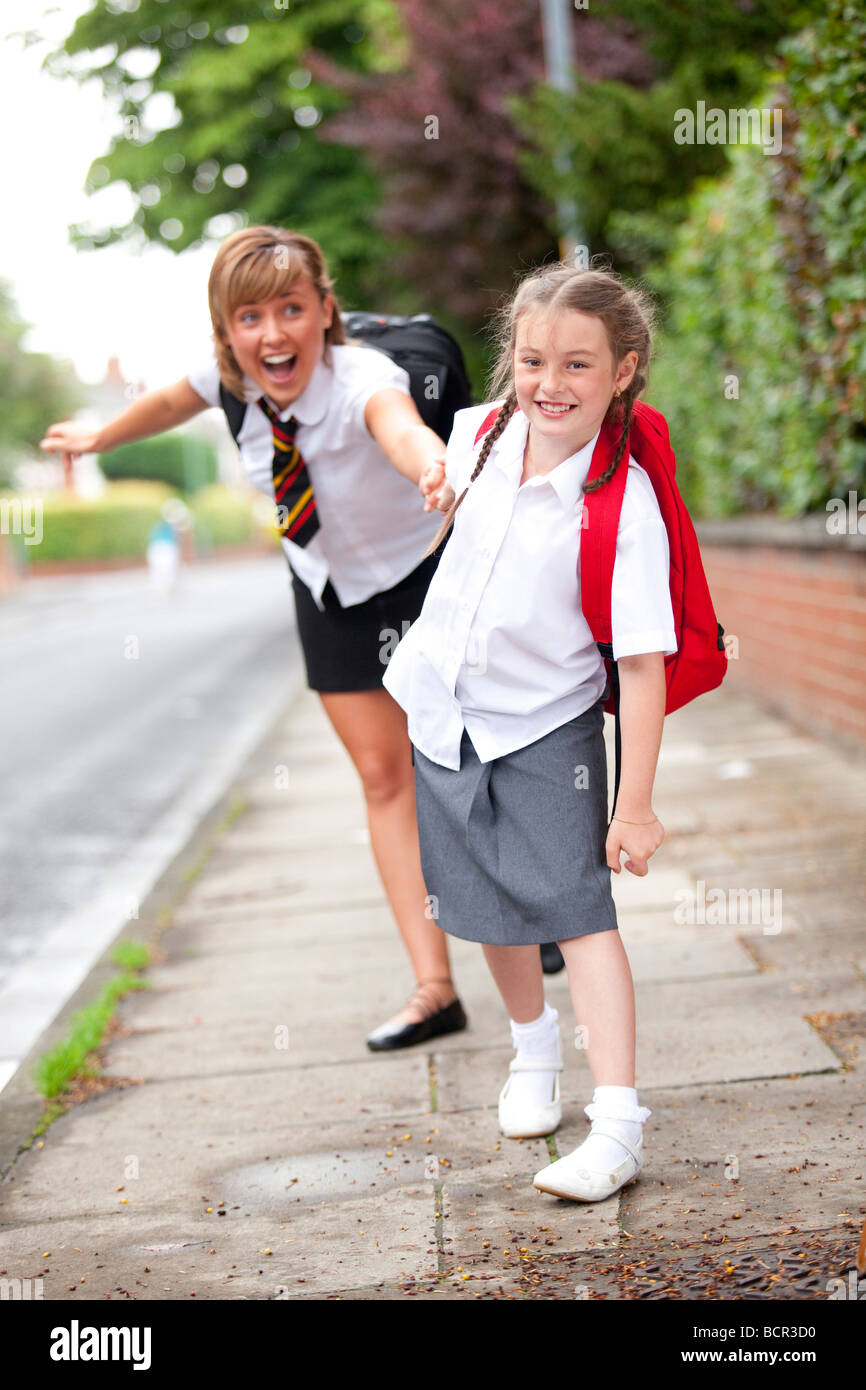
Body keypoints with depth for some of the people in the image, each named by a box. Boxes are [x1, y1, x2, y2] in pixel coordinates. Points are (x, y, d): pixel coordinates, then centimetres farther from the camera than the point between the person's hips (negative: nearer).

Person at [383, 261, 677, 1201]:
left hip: (547, 725, -5)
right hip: (447, 709, 5)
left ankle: (617, 1126, -11)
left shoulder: (626, 506, -24)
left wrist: (636, 805, -25)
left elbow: (642, 664, -25)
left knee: (575, 906, -12)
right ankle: (533, 1044, 41)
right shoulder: (482, 433, -9)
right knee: (489, 903, 16)